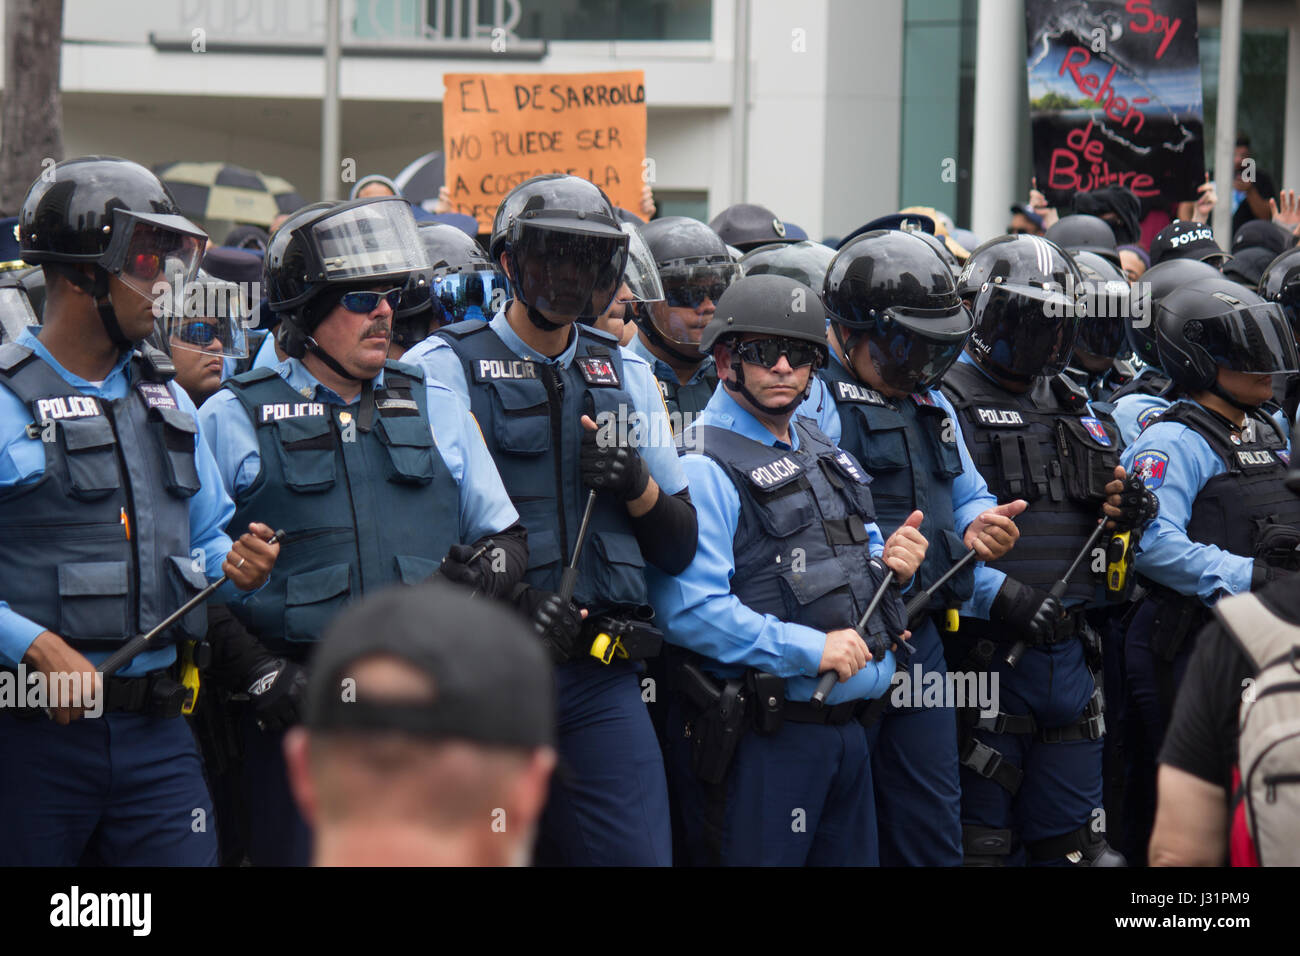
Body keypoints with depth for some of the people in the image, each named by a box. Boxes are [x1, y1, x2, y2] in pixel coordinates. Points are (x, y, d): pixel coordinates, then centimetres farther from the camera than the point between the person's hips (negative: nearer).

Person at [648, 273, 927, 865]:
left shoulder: (822, 452, 17)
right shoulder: (702, 467, -11)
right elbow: (690, 608, -22)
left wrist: (889, 565, 5)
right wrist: (809, 649, -23)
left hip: (846, 724, 8)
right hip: (757, 736, -8)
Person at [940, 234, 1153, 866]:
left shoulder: (1073, 408, 17)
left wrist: (1127, 509, 2)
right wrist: (998, 593, -26)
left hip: (1070, 653, 7)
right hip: (985, 655, -7)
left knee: (1071, 840, 12)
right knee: (981, 841, 1)